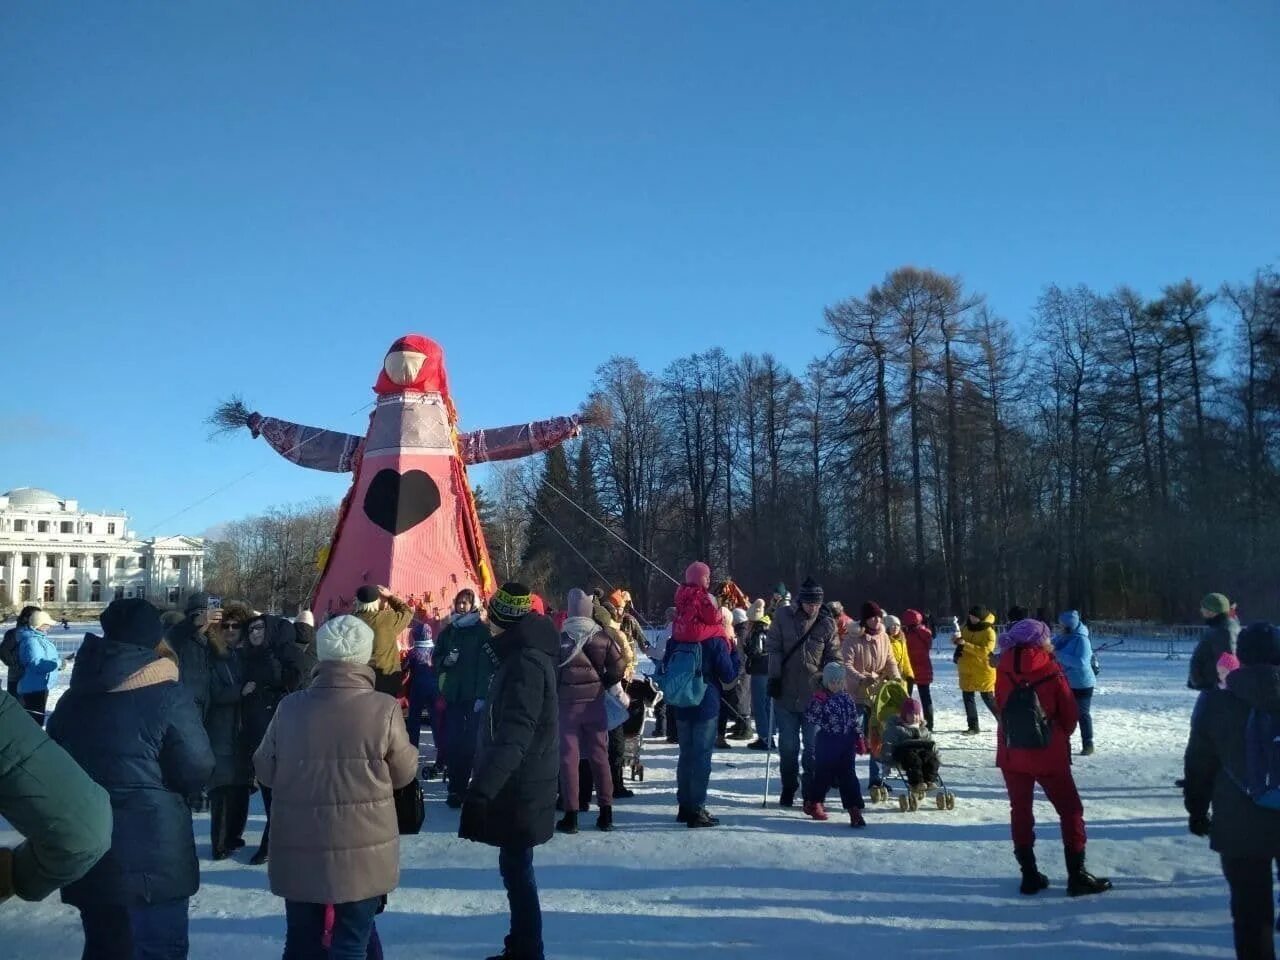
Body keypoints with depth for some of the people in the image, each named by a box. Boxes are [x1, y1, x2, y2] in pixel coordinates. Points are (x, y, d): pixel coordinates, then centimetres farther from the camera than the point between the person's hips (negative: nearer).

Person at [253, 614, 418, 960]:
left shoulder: (289, 707, -7)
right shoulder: (384, 709, -14)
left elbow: (265, 772, 6)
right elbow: (404, 773, -2)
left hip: (299, 850, 3)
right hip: (363, 850, -3)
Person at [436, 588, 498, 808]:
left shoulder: (482, 631, -3)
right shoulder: (448, 631, 11)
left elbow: (488, 664, -10)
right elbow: (437, 659, 18)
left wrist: (482, 695, -18)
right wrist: (445, 661, -5)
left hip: (474, 696, -4)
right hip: (453, 695, 4)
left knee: (471, 742, -4)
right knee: (453, 742, 0)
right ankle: (456, 788, 7)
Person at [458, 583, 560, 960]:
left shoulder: (525, 662, -21)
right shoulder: (525, 654, 12)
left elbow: (514, 733, -31)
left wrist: (482, 788, -36)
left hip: (521, 788, -10)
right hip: (519, 784, 10)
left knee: (516, 868, -3)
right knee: (514, 866, 18)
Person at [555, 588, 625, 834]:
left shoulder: (560, 638, -10)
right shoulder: (602, 636, -2)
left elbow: (552, 671, -7)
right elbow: (618, 668, -3)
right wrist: (601, 685, 10)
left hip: (567, 702, -2)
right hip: (595, 702, 3)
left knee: (569, 757, 3)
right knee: (600, 756, 10)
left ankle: (571, 815, 2)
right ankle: (606, 813, 13)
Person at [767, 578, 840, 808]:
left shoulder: (827, 624, 0)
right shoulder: (783, 616, -2)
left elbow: (834, 657, 6)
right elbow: (773, 648, 0)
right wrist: (774, 677, -6)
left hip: (815, 696, 0)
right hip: (786, 694, 0)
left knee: (813, 745, 4)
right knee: (788, 745, 8)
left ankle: (811, 792, 15)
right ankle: (788, 789, 22)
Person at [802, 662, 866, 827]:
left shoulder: (846, 698, 7)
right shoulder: (820, 698, -9)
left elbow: (854, 719, 15)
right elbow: (809, 718, -18)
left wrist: (858, 737, 12)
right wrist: (818, 702, -29)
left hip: (846, 742, 4)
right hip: (827, 744, -4)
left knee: (848, 776, 1)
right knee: (824, 775, 8)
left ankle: (854, 809, 1)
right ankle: (813, 803, 30)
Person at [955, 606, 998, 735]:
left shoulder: (988, 631, -18)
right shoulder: (967, 625, 3)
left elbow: (985, 650, -28)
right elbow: (961, 638, 19)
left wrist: (965, 644, -32)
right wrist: (957, 639, -7)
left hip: (983, 670, -6)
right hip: (967, 669, 6)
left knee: (988, 698, 2)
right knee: (968, 697, 7)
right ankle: (973, 727, 14)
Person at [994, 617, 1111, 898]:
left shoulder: (1004, 670, -5)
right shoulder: (1050, 670, -11)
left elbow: (1001, 707, 3)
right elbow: (1069, 714, -4)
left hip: (1011, 753, 3)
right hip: (1049, 754, -2)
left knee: (1020, 811, 12)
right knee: (1071, 810, 10)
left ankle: (1030, 875, 13)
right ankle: (1077, 875, 10)